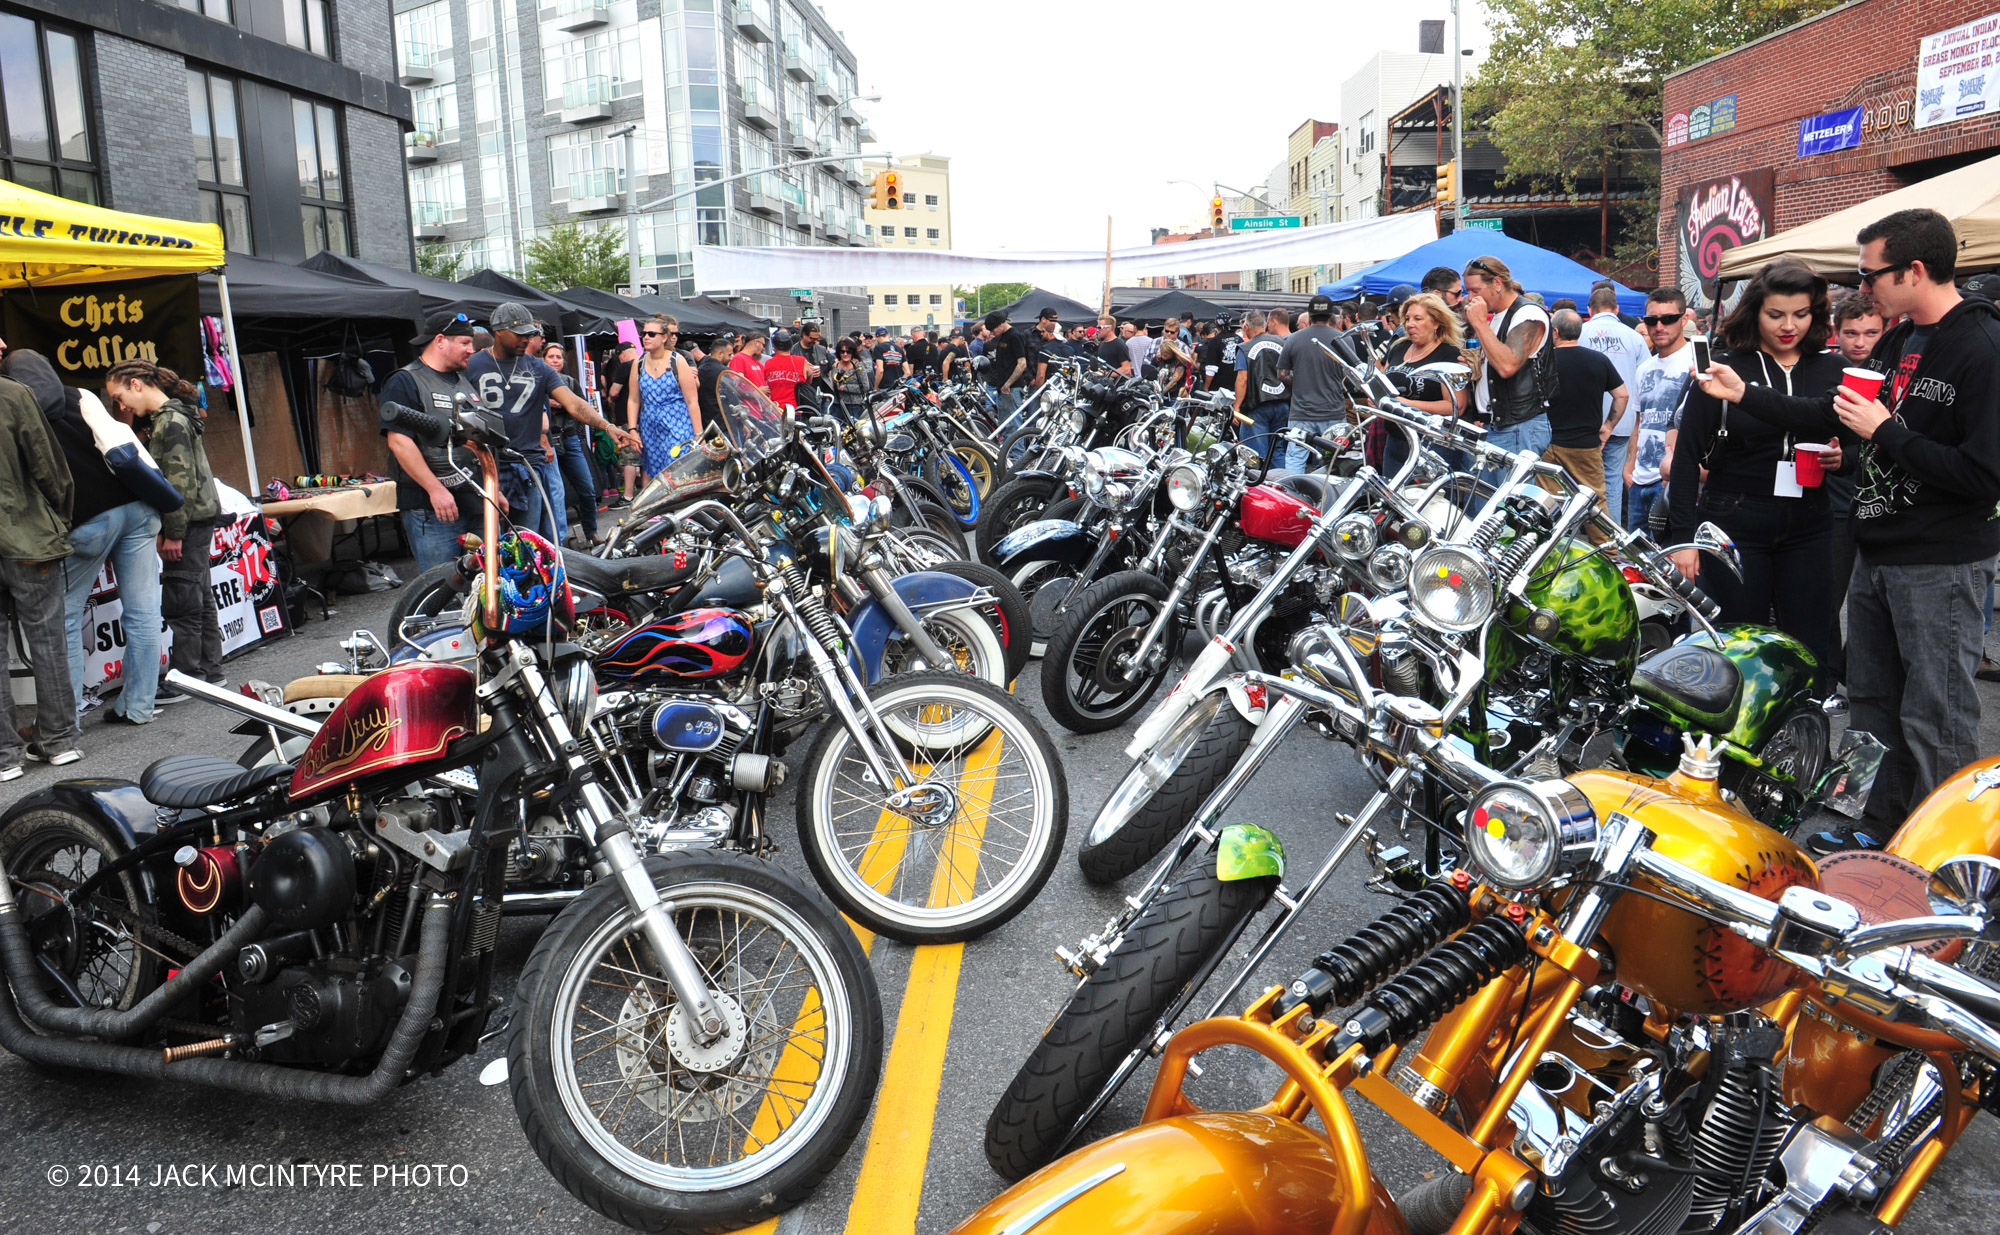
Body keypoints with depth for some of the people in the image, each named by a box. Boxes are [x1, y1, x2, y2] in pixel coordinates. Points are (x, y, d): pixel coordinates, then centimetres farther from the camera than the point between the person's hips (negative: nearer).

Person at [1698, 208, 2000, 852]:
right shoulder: (1898, 341, 11)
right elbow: (1833, 418, 20)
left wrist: (1887, 432, -19)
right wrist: (1745, 394, 15)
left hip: (1939, 567, -9)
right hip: (1877, 553, 9)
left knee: (1936, 720, -1)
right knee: (1872, 698, 17)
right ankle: (1880, 826, 32)